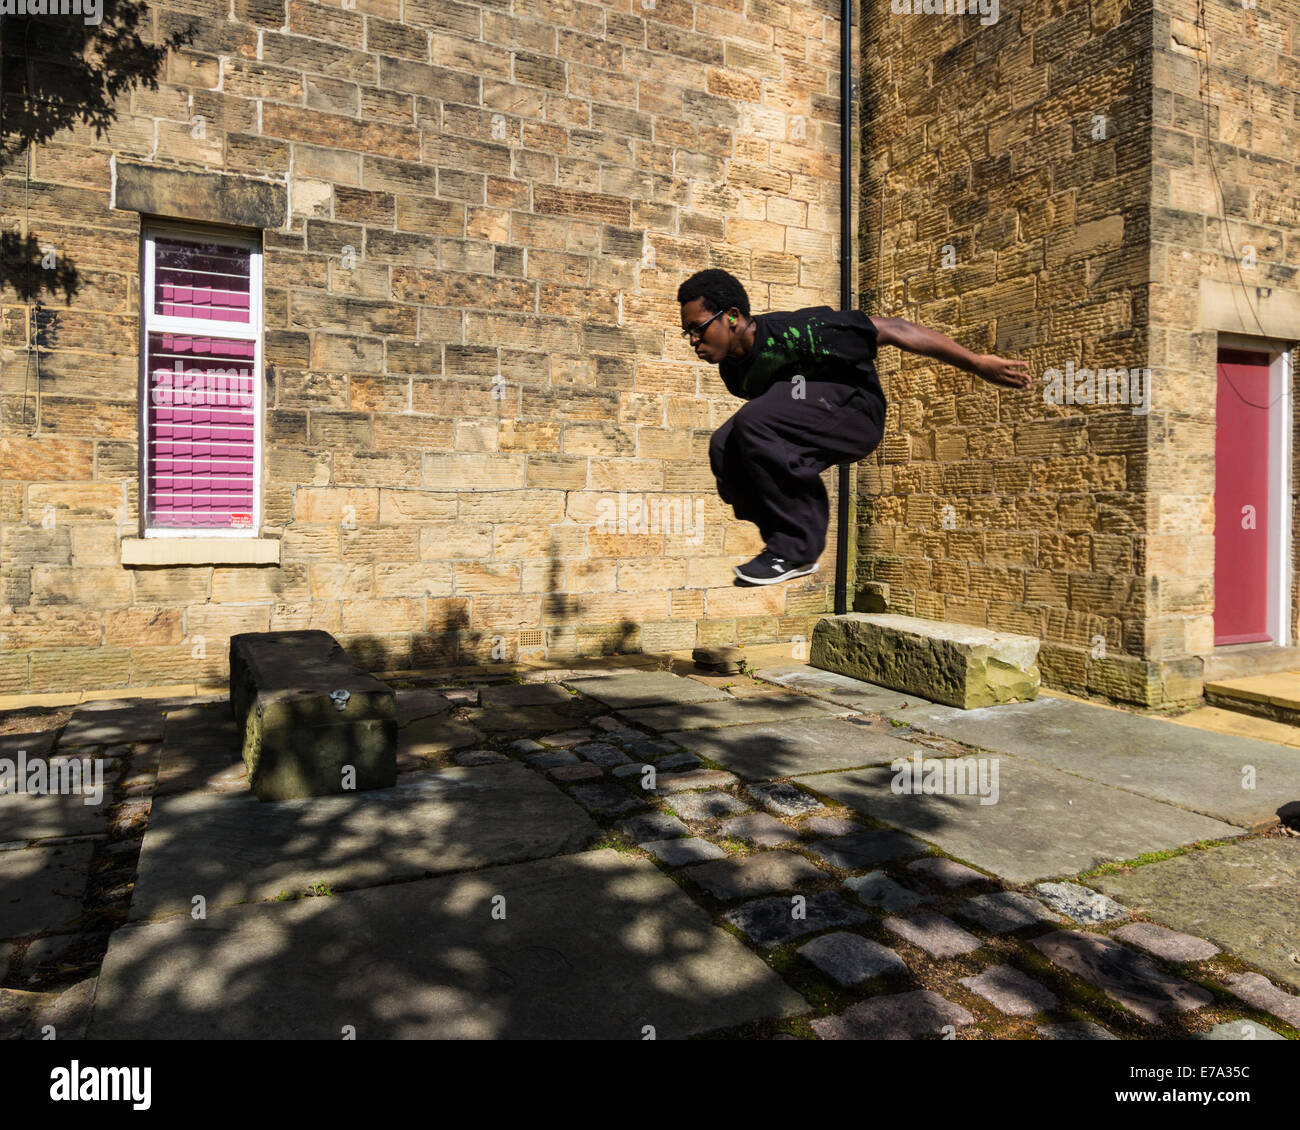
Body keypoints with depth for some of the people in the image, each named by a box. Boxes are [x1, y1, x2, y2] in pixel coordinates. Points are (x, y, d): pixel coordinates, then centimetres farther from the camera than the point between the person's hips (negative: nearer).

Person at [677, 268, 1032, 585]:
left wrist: (977, 363, -20)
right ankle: (784, 539, 1)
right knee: (724, 448, -11)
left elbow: (890, 330, -22)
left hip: (854, 413, -8)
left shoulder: (790, 333, -25)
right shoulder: (731, 368, 0)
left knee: (753, 422, -29)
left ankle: (797, 548, -20)